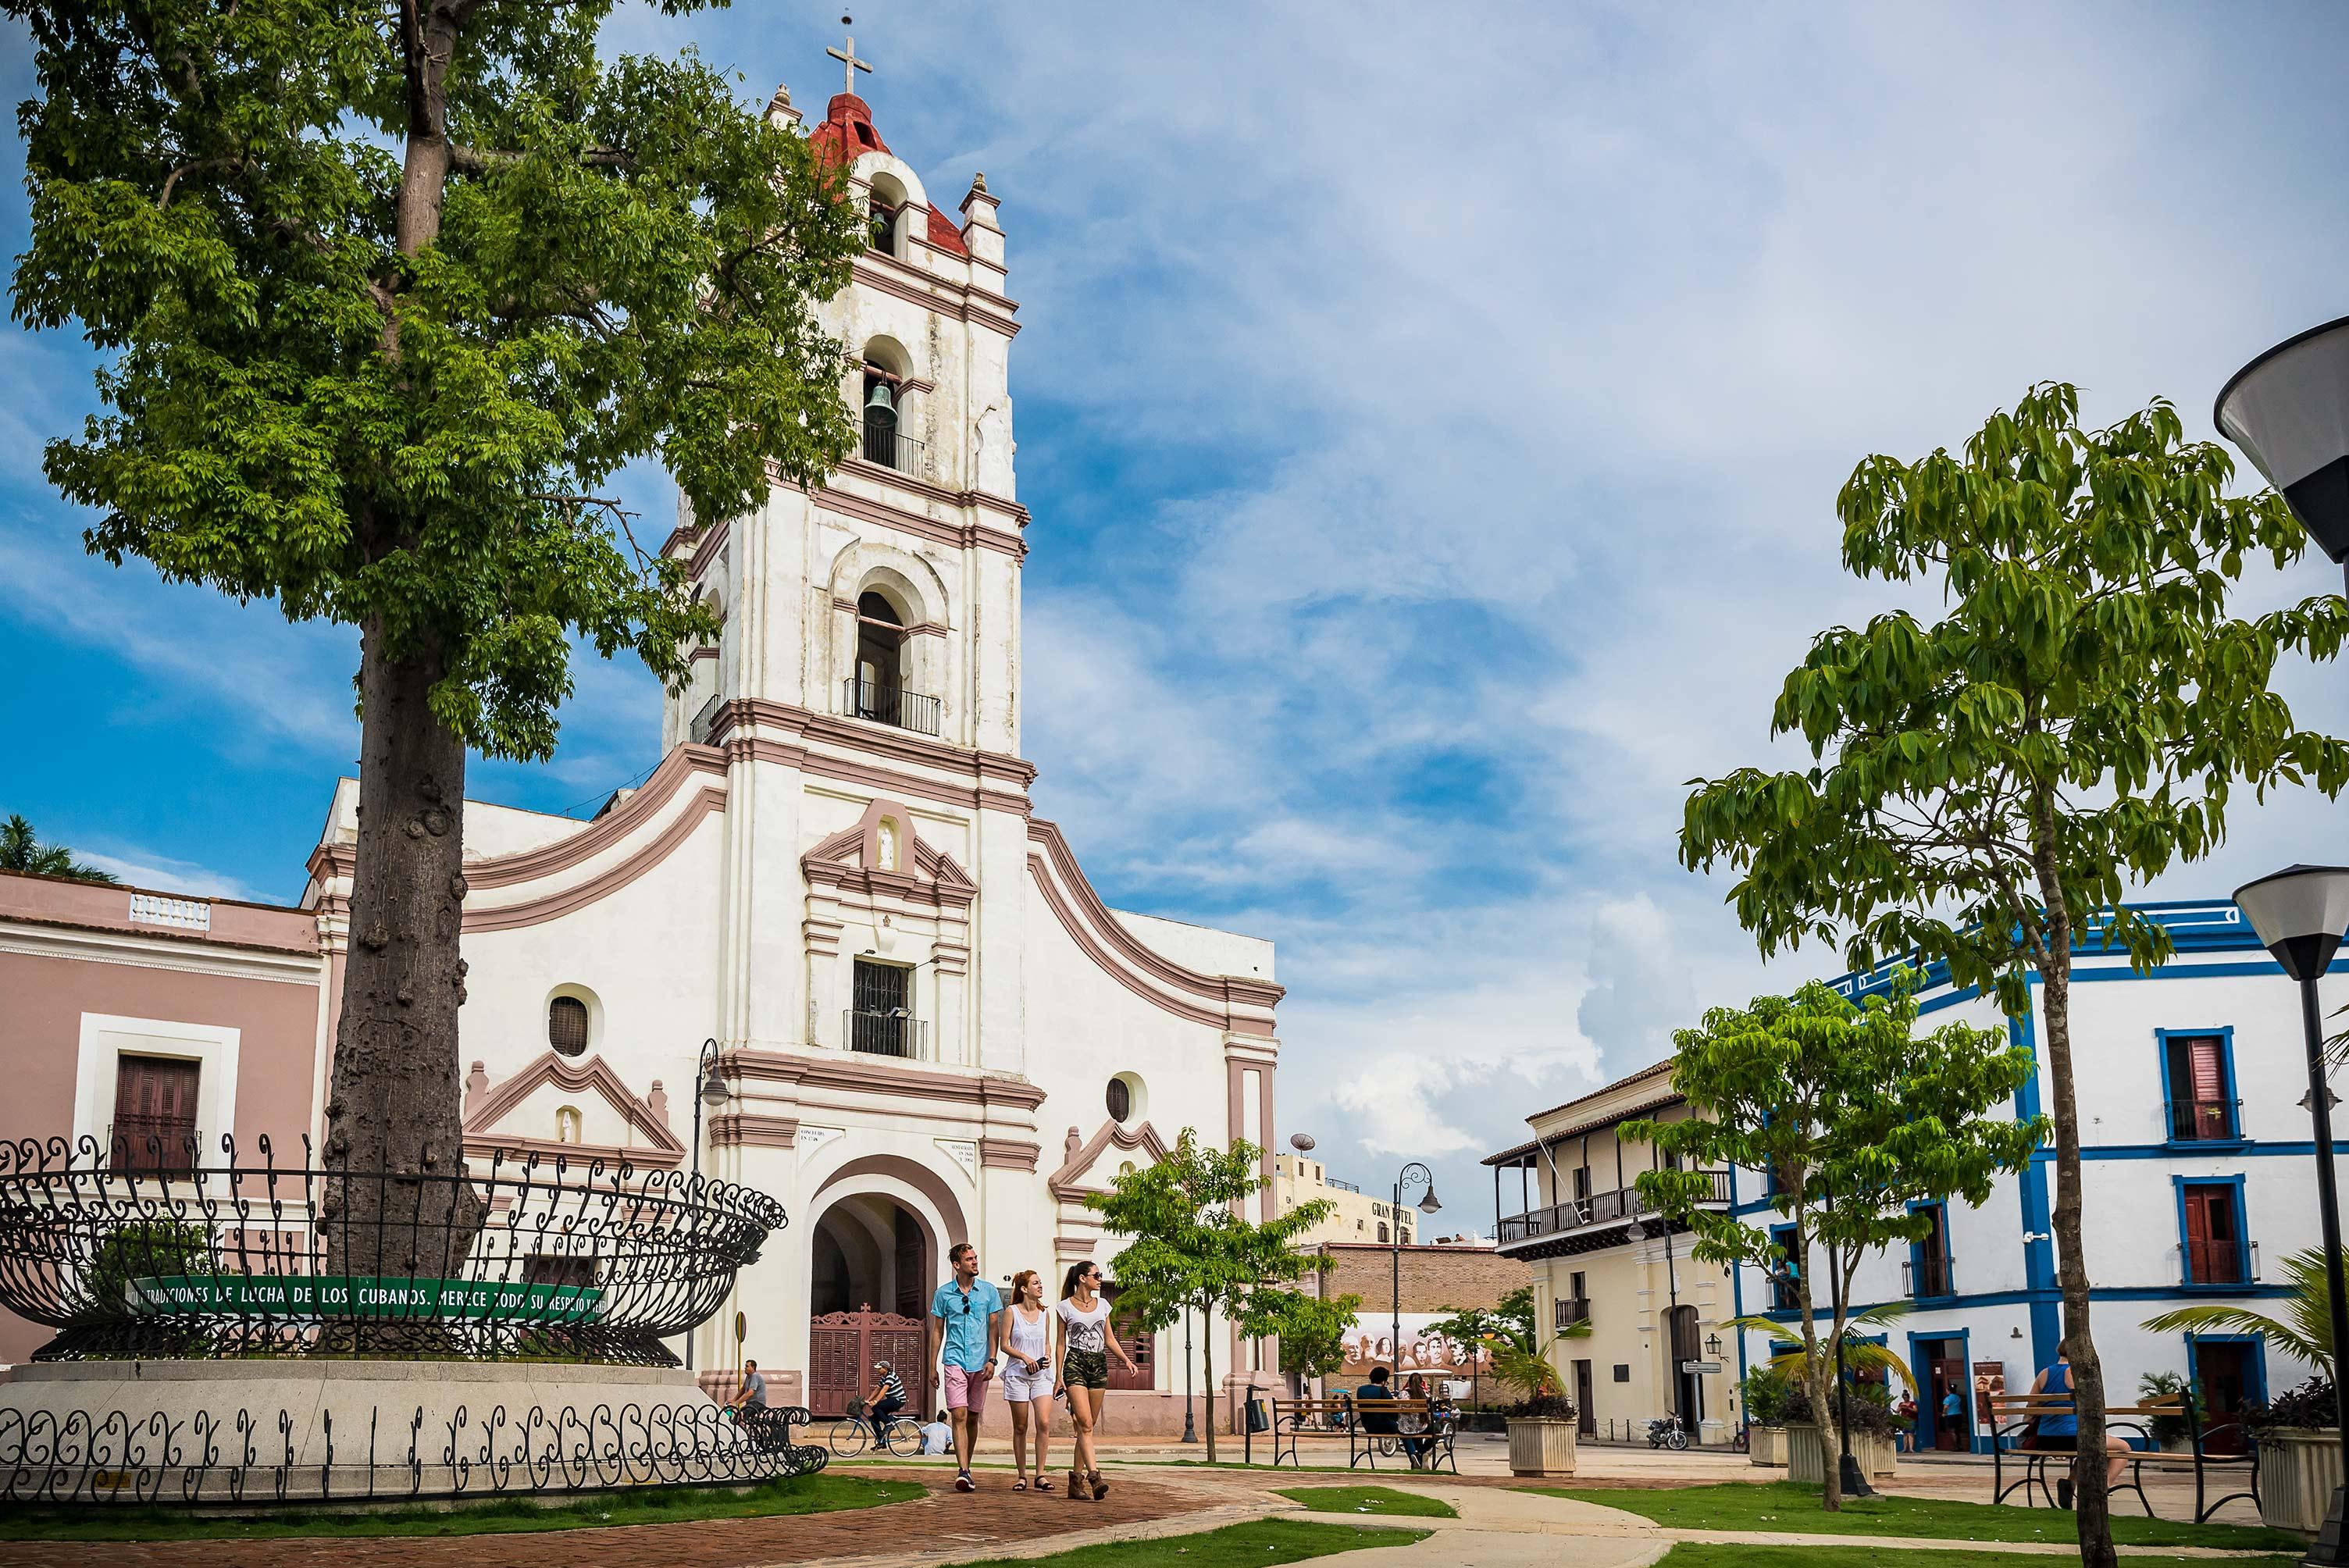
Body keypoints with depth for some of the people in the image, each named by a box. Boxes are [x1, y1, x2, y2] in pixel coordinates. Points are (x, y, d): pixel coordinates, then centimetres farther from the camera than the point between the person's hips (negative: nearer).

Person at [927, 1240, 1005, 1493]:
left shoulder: (989, 1290, 6)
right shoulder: (943, 1293, 3)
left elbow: (994, 1327, 7)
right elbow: (937, 1330, 9)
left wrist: (992, 1360, -3)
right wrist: (932, 1365, 7)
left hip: (980, 1363, 2)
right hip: (954, 1361, -2)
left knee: (973, 1418, 8)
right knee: (959, 1415, -14)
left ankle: (965, 1468, 21)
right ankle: (963, 1471, -20)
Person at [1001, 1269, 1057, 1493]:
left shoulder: (1045, 1314, 10)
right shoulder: (1012, 1312, -2)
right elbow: (1005, 1345, -2)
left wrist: (1047, 1357, -1)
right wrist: (1024, 1357, -16)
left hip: (1040, 1374, 3)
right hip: (1017, 1374, -3)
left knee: (1044, 1423, -11)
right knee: (1020, 1427, 2)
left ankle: (1040, 1474, -4)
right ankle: (1022, 1476, 12)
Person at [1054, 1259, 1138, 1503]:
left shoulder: (1102, 1305, 14)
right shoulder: (1065, 1307, 3)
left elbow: (1110, 1339, 15)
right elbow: (1061, 1343, 4)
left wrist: (1126, 1360, 0)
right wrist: (1059, 1376, -2)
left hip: (1099, 1365, 5)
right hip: (1075, 1364, -5)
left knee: (1088, 1425, 4)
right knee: (1085, 1423, -16)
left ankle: (1077, 1479, 10)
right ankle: (1094, 1476, -25)